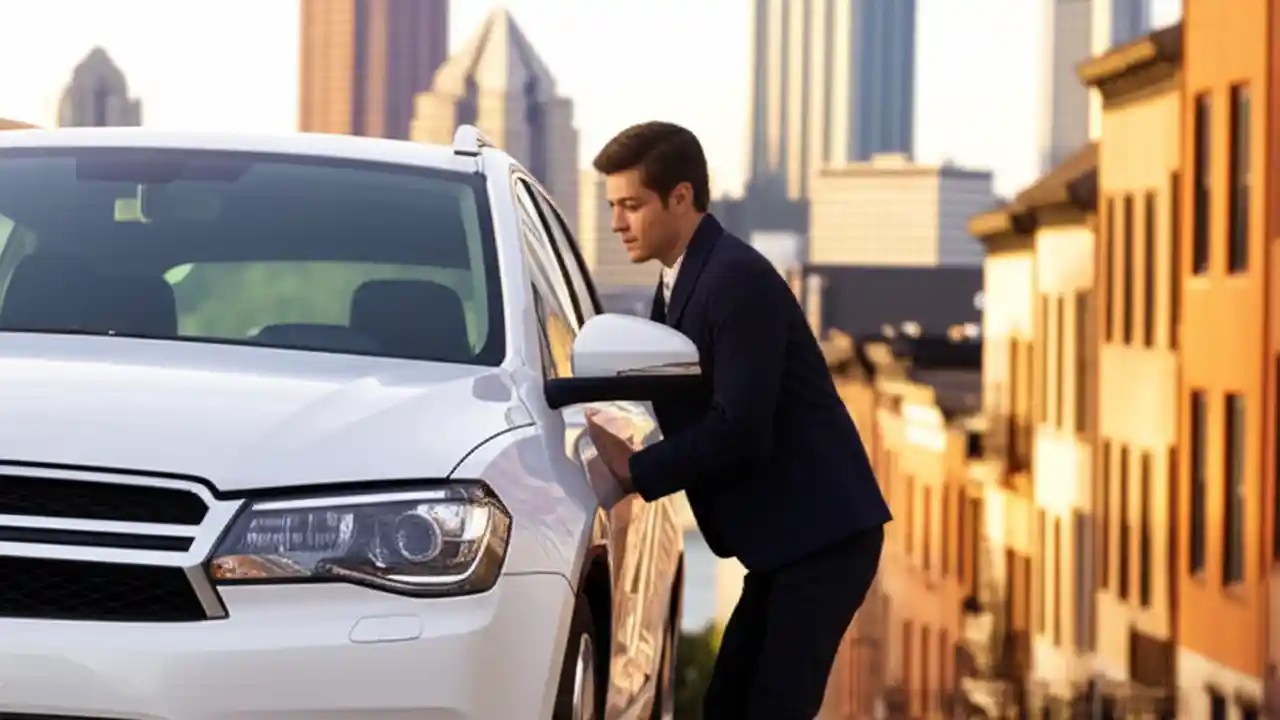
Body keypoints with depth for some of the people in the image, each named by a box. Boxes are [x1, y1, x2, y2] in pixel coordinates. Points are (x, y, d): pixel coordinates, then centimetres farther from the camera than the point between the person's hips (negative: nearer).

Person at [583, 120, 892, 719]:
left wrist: (635, 471, -16)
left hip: (822, 533, -10)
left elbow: (740, 430, -23)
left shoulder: (737, 279, -17)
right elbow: (693, 412, 15)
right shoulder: (678, 283, 14)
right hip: (784, 536, 10)